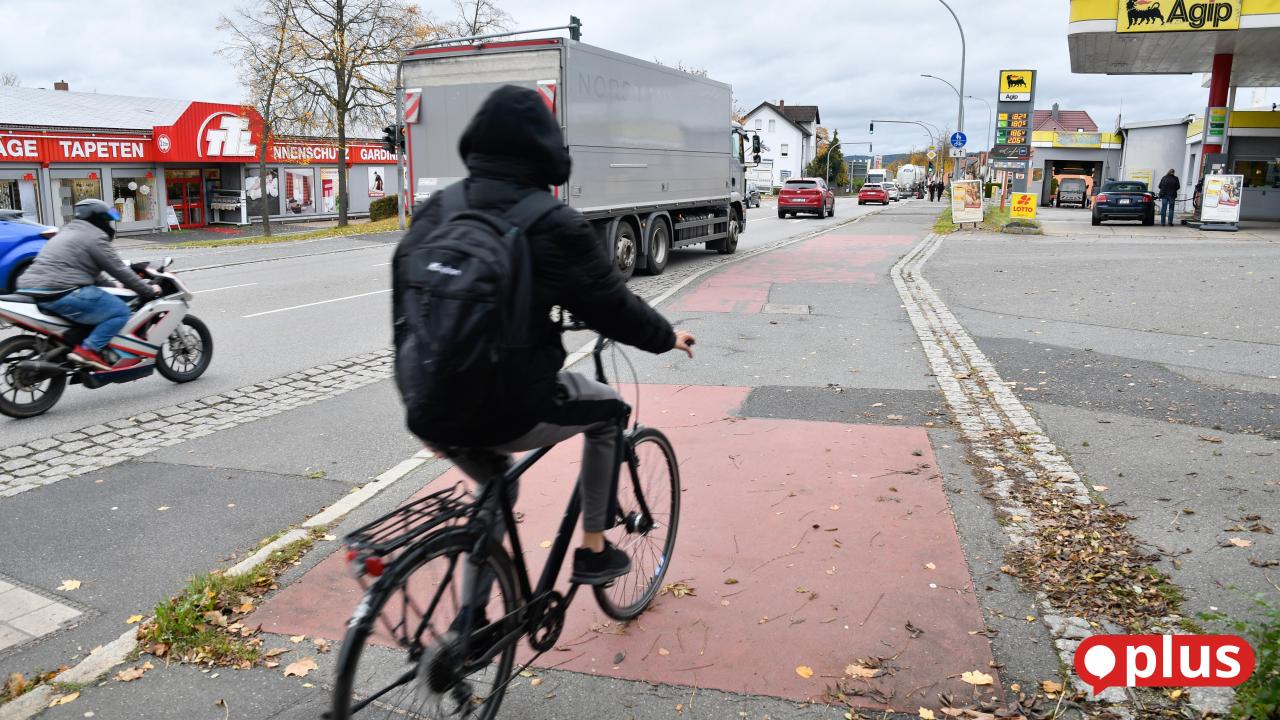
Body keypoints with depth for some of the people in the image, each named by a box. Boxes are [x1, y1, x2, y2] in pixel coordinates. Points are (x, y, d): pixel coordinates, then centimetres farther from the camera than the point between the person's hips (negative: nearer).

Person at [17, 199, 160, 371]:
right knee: (121, 312, -8)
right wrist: (149, 290, 4)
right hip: (61, 294, -10)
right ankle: (88, 349, -18)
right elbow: (119, 269, -5)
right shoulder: (95, 237, -5)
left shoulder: (70, 232, 26)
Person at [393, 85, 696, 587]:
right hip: (513, 414, -5)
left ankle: (471, 618, 41)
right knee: (608, 410, 24)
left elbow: (406, 318, 12)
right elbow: (612, 307, -3)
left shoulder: (432, 213, 5)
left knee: (496, 488, 36)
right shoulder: (555, 227, -14)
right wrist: (667, 338, 18)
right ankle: (593, 551, 29)